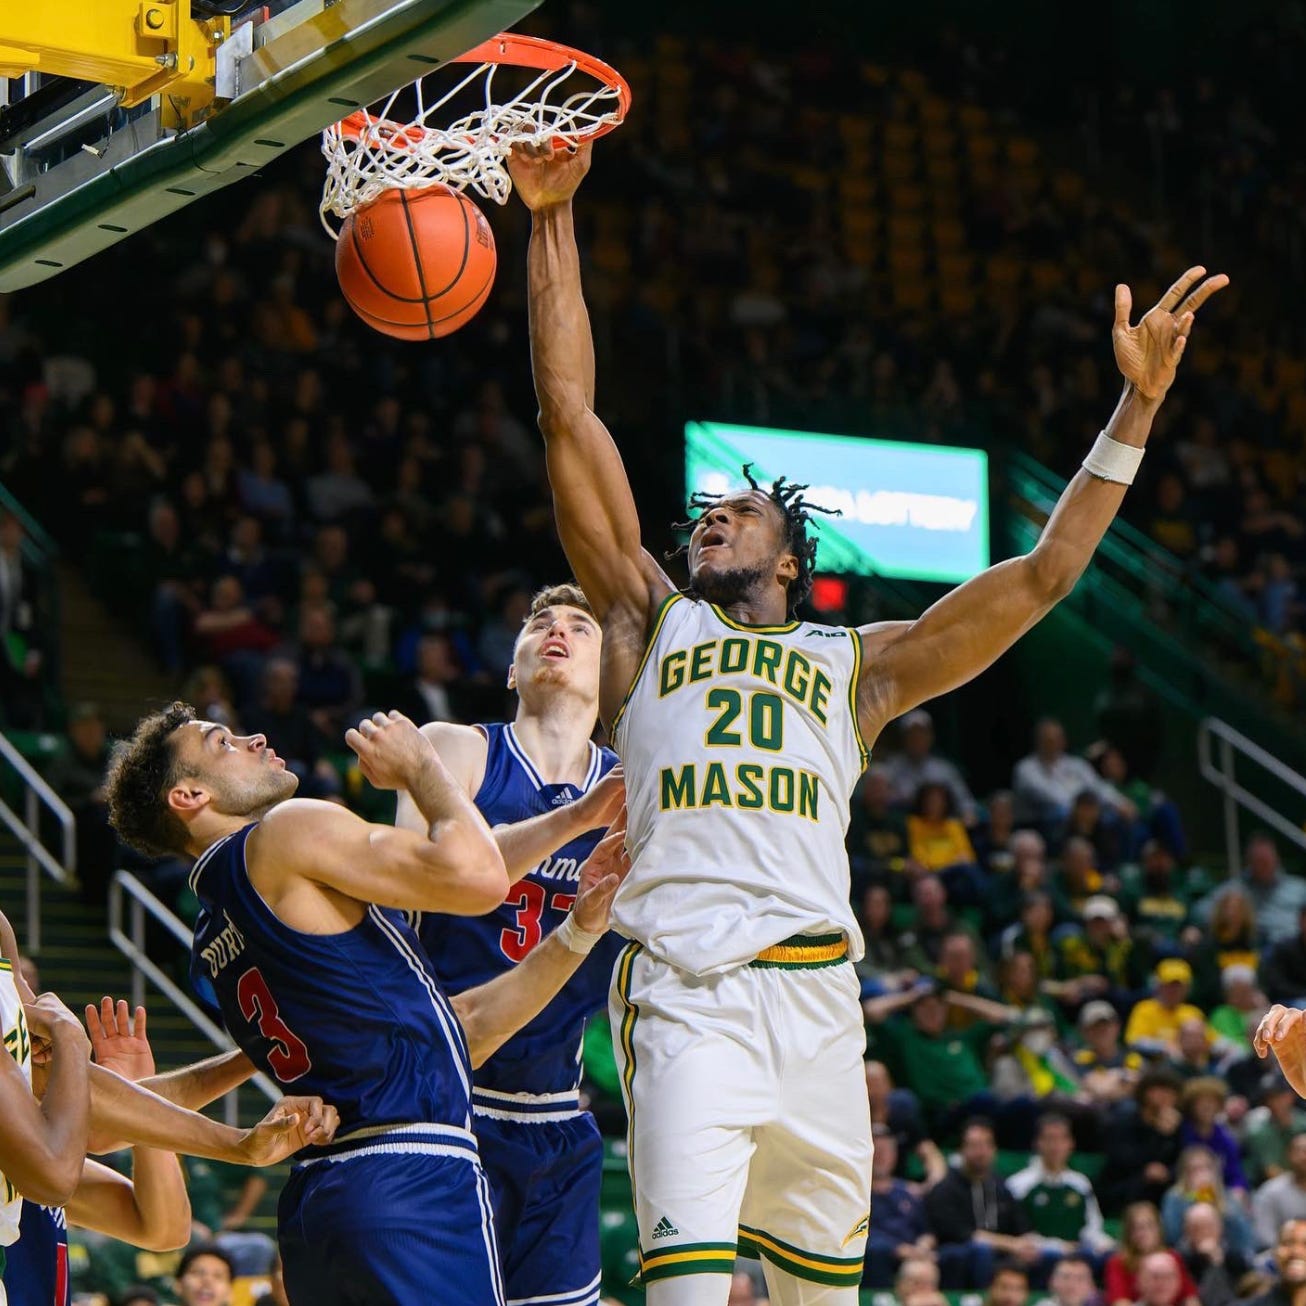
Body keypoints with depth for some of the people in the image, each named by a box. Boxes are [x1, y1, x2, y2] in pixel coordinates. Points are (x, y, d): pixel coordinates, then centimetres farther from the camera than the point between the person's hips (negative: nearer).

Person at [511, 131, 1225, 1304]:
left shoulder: (855, 667, 23)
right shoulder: (653, 625, 20)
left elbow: (1044, 573, 18)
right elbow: (568, 412, 16)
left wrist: (1137, 406, 12)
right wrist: (553, 221, 11)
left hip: (817, 994, 2)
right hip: (684, 996, -2)